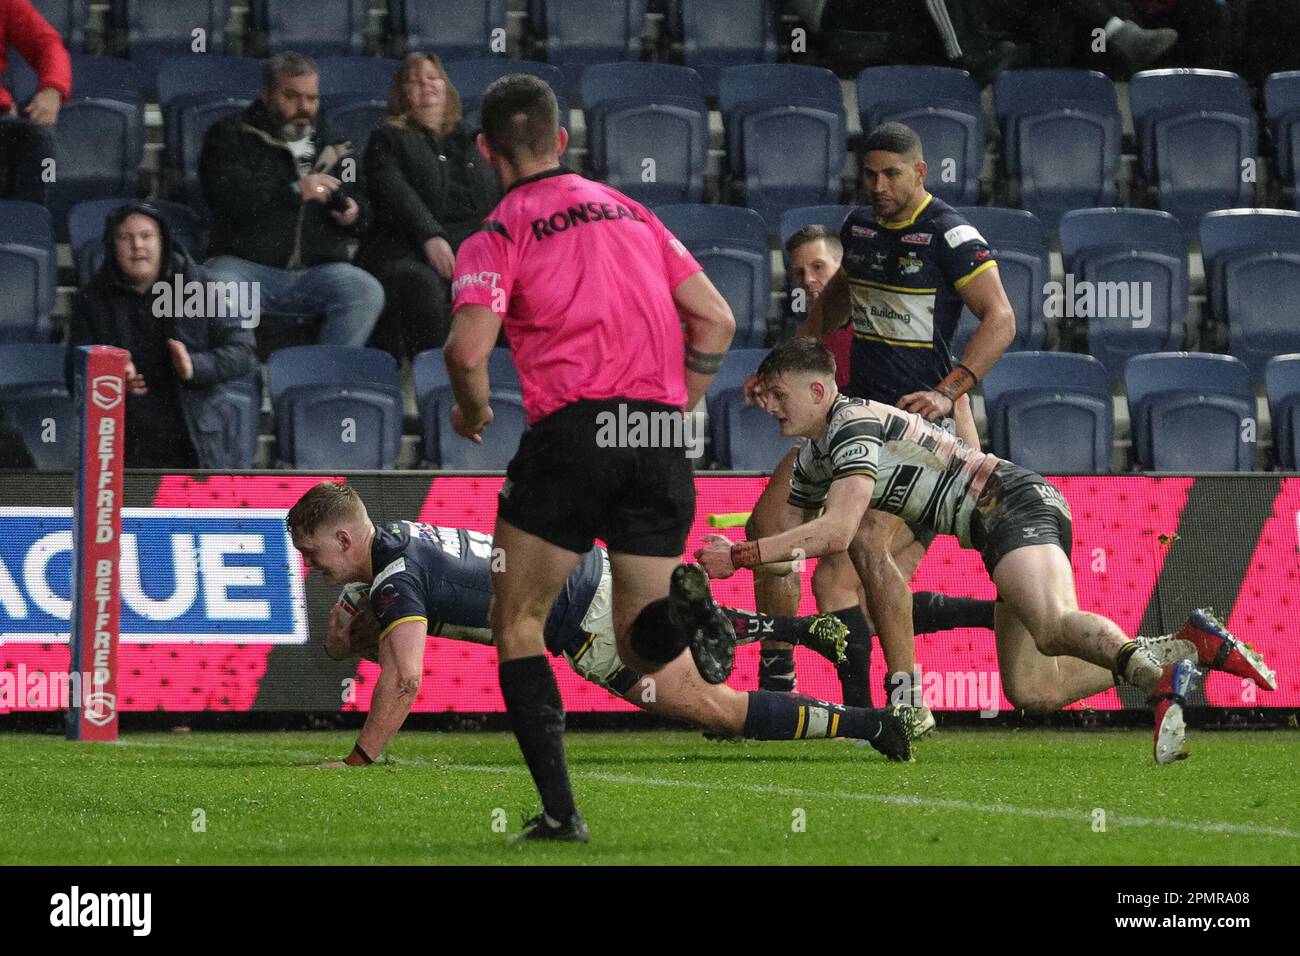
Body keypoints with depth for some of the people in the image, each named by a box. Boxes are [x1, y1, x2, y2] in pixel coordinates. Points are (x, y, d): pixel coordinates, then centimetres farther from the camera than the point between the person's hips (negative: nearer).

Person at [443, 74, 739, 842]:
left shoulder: (499, 235, 2)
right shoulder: (631, 212, 19)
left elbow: (468, 350, -13)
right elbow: (716, 321, 14)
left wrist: (472, 410, 8)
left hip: (573, 430, -4)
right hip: (662, 442, 4)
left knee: (519, 621, 12)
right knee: (644, 649, 11)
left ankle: (560, 809, 0)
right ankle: (682, 609, -27)